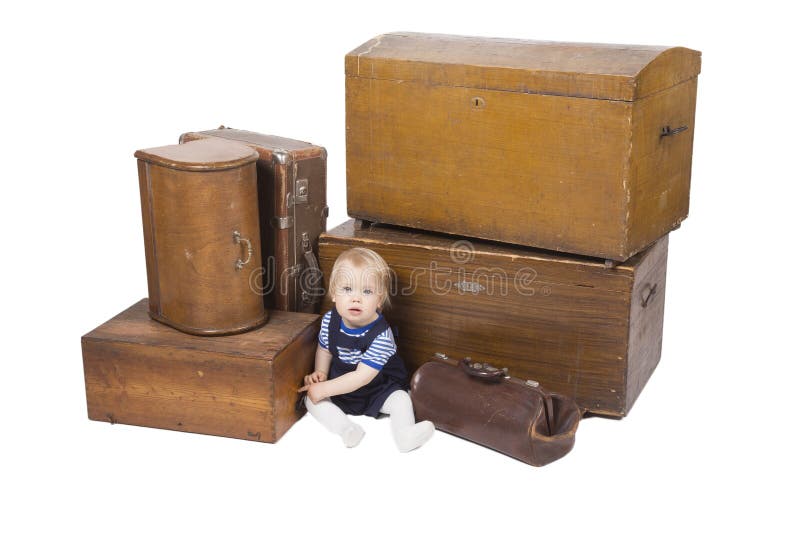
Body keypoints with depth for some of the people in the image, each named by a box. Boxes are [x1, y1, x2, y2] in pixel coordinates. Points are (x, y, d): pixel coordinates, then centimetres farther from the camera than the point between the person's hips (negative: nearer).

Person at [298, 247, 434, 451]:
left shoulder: (381, 335, -31)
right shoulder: (330, 320, -14)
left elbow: (362, 376, -31)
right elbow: (324, 349, 8)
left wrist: (323, 389, -30)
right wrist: (320, 373, -11)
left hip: (378, 390, -4)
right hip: (340, 386, 4)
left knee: (400, 398, -27)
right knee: (311, 400, -16)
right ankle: (345, 427, -36)